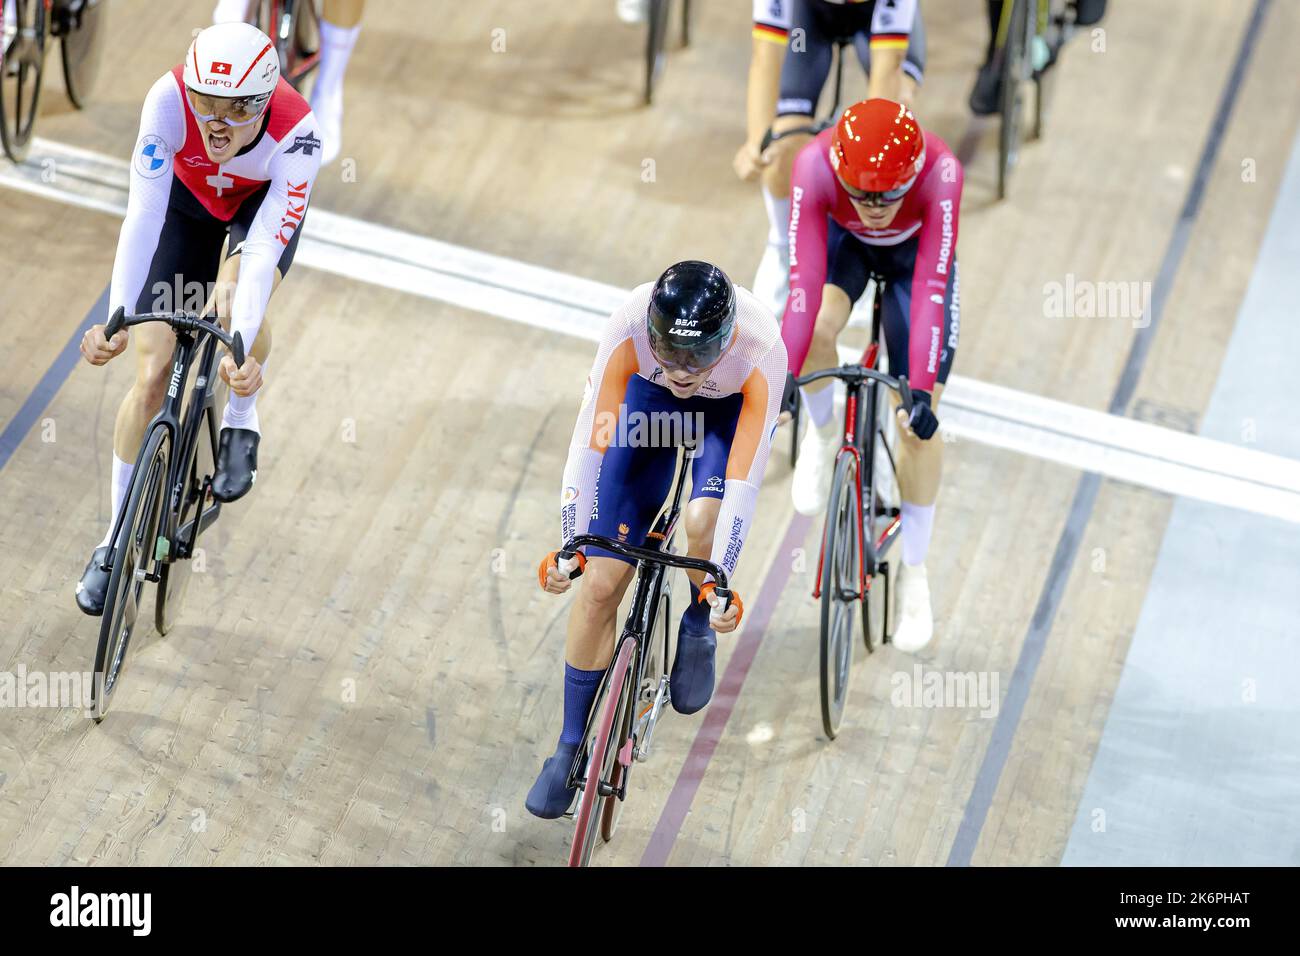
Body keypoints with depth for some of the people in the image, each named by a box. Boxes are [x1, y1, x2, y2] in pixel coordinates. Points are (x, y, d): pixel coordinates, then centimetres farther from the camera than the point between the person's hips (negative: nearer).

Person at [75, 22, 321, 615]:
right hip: (190, 200, 1)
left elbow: (263, 253, -42)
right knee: (152, 377, -7)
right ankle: (118, 535, 10)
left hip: (266, 204, -1)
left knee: (235, 298, -35)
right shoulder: (169, 98, -37)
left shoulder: (296, 136, -38)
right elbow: (144, 215, -41)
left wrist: (241, 350, -54)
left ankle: (242, 416, -2)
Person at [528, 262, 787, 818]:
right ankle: (570, 748, 12)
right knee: (600, 583, -5)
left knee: (702, 520, -34)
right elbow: (591, 438, -32)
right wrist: (568, 545, -32)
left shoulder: (760, 350, -38)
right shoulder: (631, 325, -37)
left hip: (733, 407, -1)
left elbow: (745, 480, -35)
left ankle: (698, 624, 1)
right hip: (650, 401, 1)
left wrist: (722, 582, -36)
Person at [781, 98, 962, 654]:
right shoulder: (816, 166, -38)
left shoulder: (939, 170, -41)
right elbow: (805, 279, -40)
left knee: (918, 422, -8)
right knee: (816, 329, -34)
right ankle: (822, 434, 1)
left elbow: (931, 287, -42)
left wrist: (922, 391, -47)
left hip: (915, 252, -1)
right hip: (844, 241, 1)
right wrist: (783, 376, -46)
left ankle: (914, 572, 11)